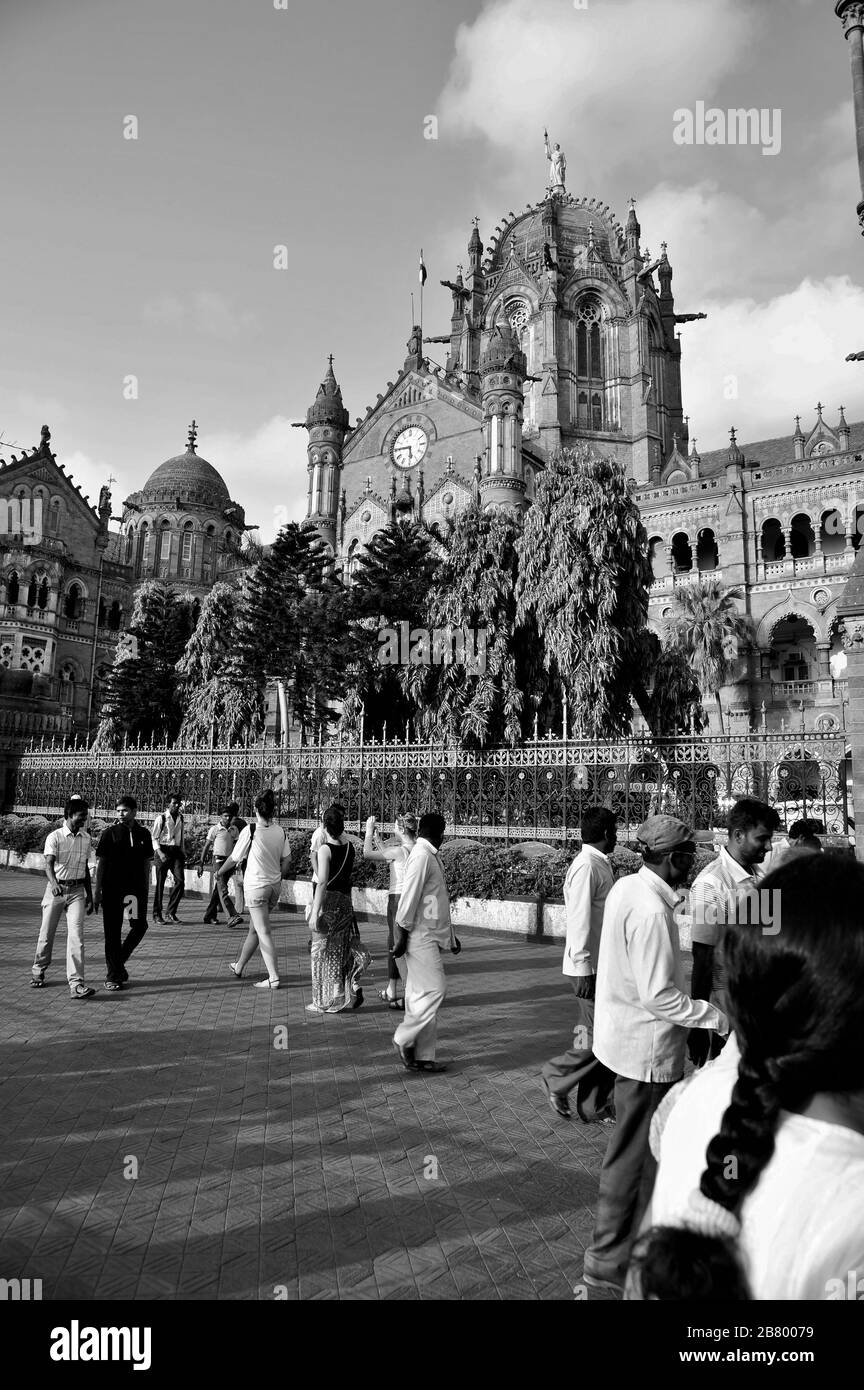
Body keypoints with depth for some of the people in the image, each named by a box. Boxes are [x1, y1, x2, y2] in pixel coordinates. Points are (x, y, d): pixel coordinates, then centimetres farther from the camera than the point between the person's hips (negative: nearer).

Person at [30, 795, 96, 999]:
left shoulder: (86, 839, 6)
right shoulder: (55, 837, -8)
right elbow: (49, 865, -20)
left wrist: (90, 896, 17)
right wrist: (54, 883, -41)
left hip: (77, 891, 2)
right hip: (56, 889, -2)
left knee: (76, 934, -10)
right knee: (46, 934, 10)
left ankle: (76, 983, -13)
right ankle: (38, 971, 36)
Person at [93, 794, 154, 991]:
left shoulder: (143, 834, 5)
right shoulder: (109, 832, -3)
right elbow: (100, 862, -2)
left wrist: (146, 889, 10)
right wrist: (97, 891, -5)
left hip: (136, 888, 3)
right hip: (112, 888, -3)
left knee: (140, 926, 1)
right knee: (113, 931, 2)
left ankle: (119, 962, 24)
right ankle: (113, 976, 13)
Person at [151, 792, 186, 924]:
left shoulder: (180, 818, 12)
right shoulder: (161, 818, -4)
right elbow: (154, 838, -5)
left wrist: (183, 855, 16)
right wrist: (159, 853, -18)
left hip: (176, 851, 5)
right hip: (163, 850, -4)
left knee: (180, 881, -7)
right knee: (160, 883, 0)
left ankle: (171, 912, 4)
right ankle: (157, 914, 11)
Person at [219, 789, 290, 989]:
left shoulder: (250, 831, -14)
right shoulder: (281, 832, 1)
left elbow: (235, 858, -4)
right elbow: (287, 861, 6)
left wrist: (220, 872, 14)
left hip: (256, 886, -6)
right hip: (275, 885, 6)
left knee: (264, 932, -2)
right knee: (254, 928, 19)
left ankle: (274, 978, -3)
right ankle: (239, 966, 36)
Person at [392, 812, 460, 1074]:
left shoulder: (430, 856, 16)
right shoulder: (421, 856, -14)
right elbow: (409, 897, -18)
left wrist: (450, 935, 22)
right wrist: (402, 934, -18)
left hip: (430, 936, 9)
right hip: (420, 936, -9)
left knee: (422, 995, 9)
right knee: (434, 989, -9)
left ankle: (423, 1056, 14)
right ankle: (404, 1039, 3)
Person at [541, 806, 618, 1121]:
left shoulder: (601, 865, 11)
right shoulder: (586, 866, -18)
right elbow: (579, 921, -21)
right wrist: (583, 969, -21)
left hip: (604, 966, 9)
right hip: (590, 967, -9)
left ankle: (594, 1107, 25)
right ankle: (557, 1077, 16)